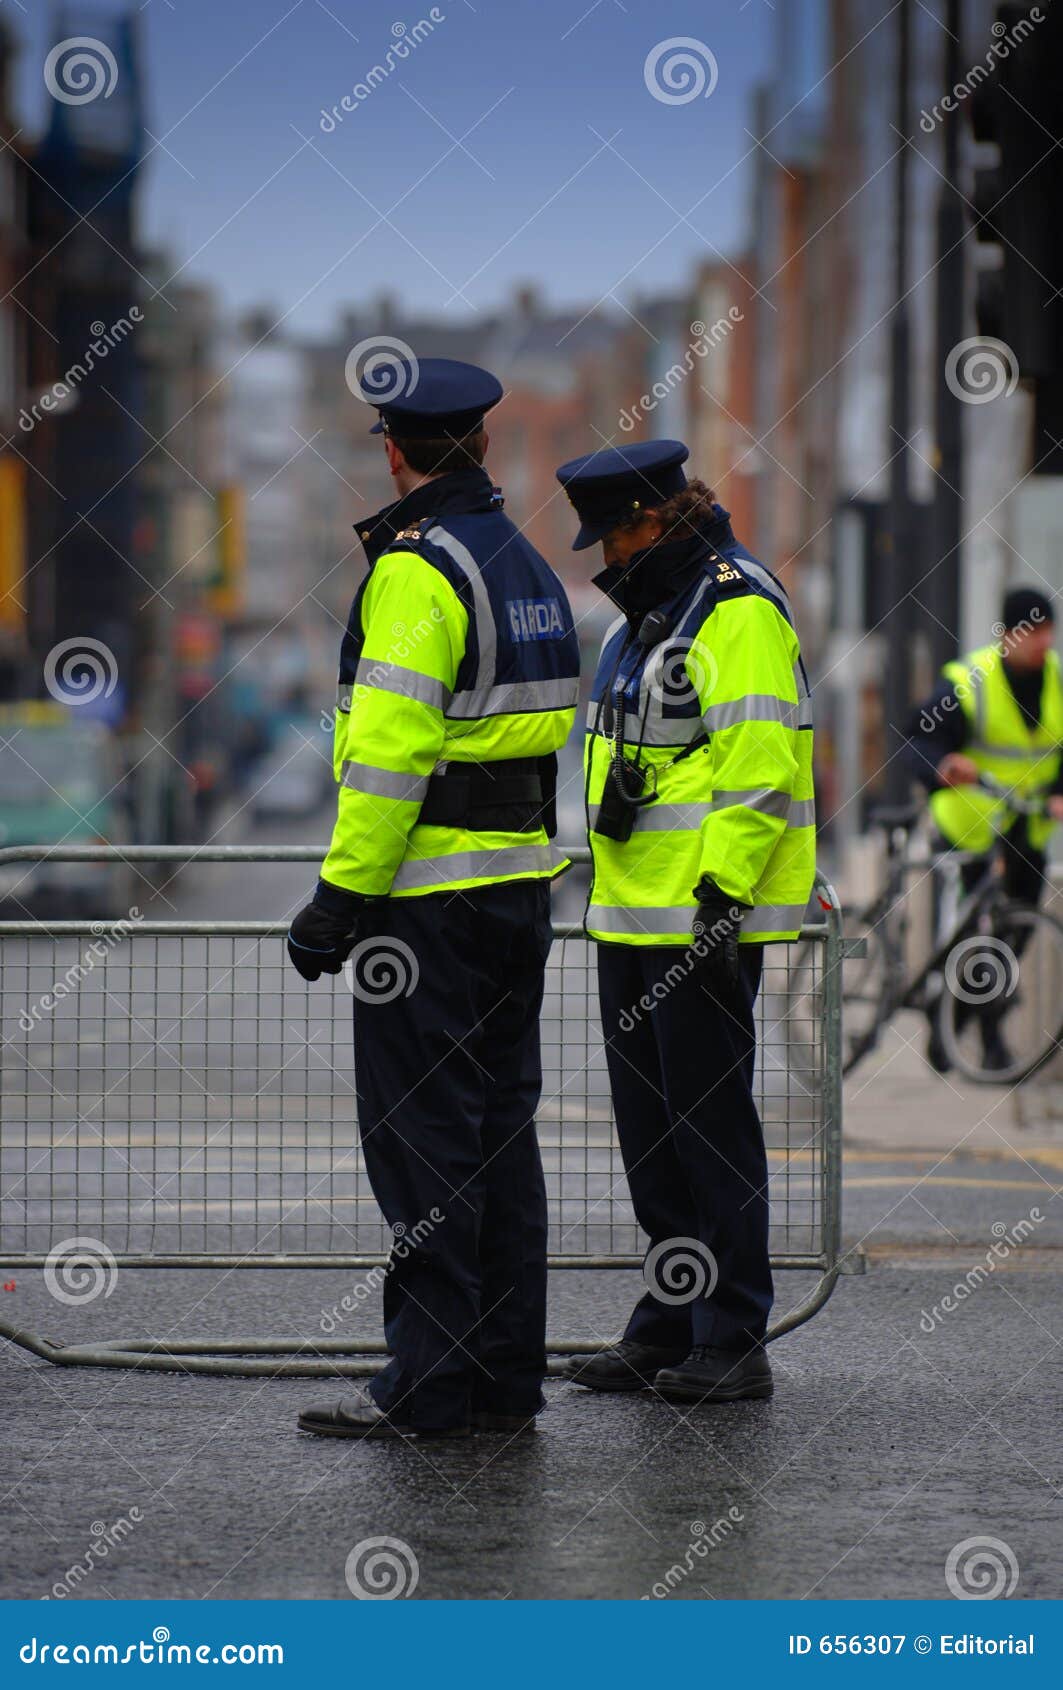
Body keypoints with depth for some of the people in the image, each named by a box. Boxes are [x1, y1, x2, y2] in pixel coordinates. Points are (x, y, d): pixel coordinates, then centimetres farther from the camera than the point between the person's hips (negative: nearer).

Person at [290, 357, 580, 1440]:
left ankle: (429, 1386, -5)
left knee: (421, 1135, -6)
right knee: (500, 1123, 11)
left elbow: (390, 748, -20)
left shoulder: (418, 569, -14)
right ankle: (505, 1379, 14)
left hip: (431, 891, -9)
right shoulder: (526, 565, 14)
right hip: (522, 877, 9)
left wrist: (343, 893, -18)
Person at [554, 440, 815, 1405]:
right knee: (648, 1120, 12)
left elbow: (757, 766, -19)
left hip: (705, 917, -10)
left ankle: (734, 1342, -3)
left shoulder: (737, 611, -13)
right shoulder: (646, 613, 19)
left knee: (709, 1118, -7)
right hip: (634, 916, 10)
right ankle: (669, 1327, 19)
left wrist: (723, 892, -24)